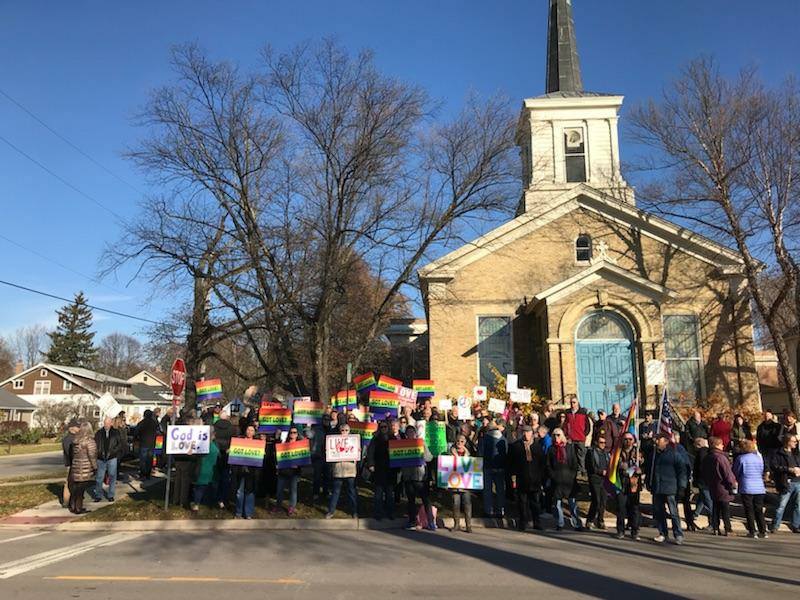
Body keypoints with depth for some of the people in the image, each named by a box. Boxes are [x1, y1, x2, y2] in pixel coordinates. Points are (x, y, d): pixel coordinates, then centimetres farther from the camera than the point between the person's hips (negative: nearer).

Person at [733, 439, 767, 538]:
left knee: (749, 511, 2)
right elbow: (762, 472, 16)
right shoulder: (759, 458, 5)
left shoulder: (740, 458, -7)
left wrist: (739, 481, 22)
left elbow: (735, 473, 3)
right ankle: (763, 531, 12)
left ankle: (752, 532, 1)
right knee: (759, 511, 12)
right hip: (760, 488, 4)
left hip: (746, 488, -4)